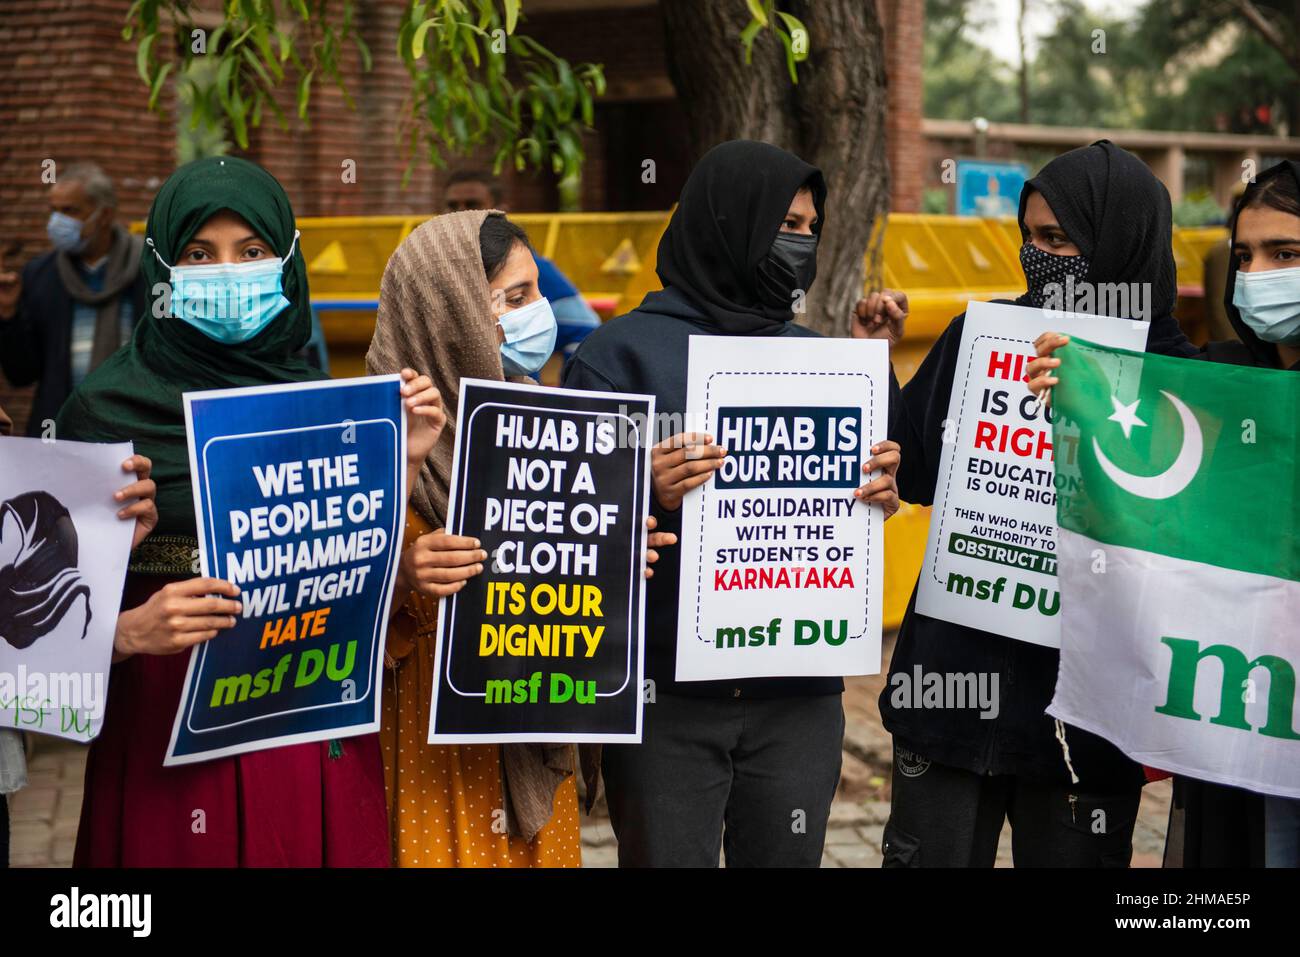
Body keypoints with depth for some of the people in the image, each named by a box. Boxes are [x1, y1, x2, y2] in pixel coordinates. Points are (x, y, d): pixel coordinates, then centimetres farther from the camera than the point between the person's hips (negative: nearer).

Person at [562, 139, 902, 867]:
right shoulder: (625, 351, -2)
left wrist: (880, 496, -6)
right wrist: (642, 494, -25)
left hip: (798, 694, 4)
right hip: (666, 695, -4)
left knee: (787, 858, 11)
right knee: (669, 858, 2)